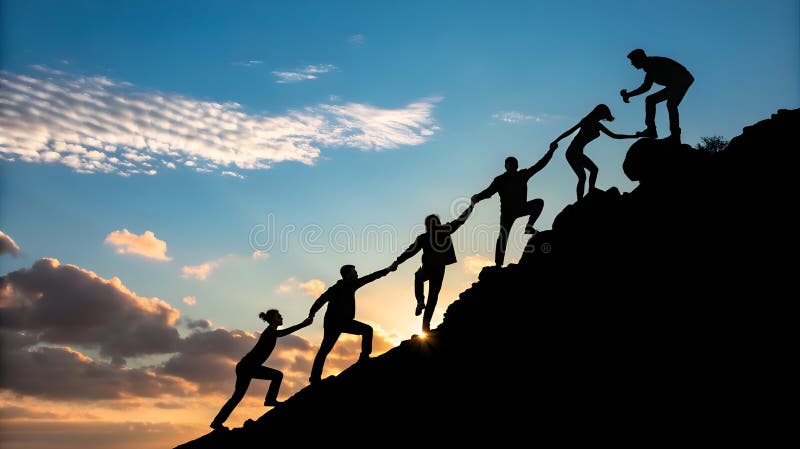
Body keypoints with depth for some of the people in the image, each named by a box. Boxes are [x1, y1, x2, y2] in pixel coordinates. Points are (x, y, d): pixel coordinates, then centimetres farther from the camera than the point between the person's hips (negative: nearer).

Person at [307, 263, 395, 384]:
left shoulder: (352, 285, 4)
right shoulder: (336, 288, -17)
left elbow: (369, 278, 9)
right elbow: (321, 300, -25)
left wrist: (387, 270, 10)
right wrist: (311, 315, -35)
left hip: (345, 322, 8)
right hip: (332, 324, -8)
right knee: (325, 349, -10)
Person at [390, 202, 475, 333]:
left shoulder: (423, 238, -8)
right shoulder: (446, 231, -3)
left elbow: (411, 251, -11)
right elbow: (461, 220, 6)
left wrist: (397, 262, -9)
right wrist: (471, 206, 17)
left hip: (427, 269, -1)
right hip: (440, 270, 1)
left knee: (418, 278, 33)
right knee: (433, 295, 10)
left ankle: (420, 301, 14)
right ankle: (426, 322, 2)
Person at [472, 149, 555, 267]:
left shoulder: (523, 175, 0)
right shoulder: (500, 180, -8)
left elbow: (539, 165, 1)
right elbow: (489, 191, -17)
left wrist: (551, 152, -3)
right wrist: (478, 197, -35)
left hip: (521, 208, 4)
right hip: (507, 211, -4)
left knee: (539, 202, -15)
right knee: (503, 236, -15)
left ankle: (529, 227, -11)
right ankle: (498, 264, -18)